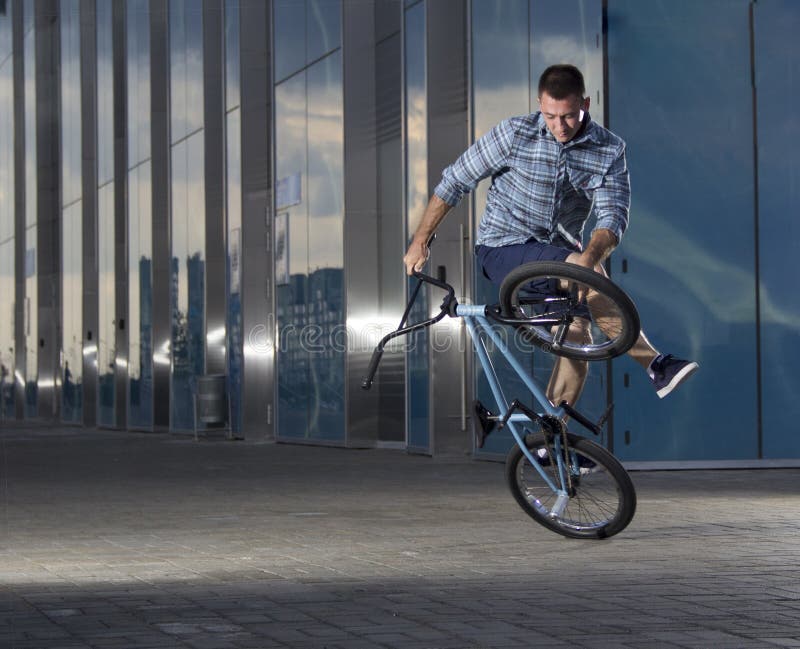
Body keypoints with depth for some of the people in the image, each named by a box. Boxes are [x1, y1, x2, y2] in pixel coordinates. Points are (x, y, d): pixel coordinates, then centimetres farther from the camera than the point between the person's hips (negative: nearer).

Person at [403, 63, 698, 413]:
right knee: (588, 275, -29)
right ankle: (655, 365, -29)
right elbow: (455, 181, -3)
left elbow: (612, 217, -15)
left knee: (576, 337, -18)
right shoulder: (514, 134, -13)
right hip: (505, 250, -4)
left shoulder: (609, 149, -6)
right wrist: (420, 241, 0)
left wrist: (588, 258, -36)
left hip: (561, 253, 4)